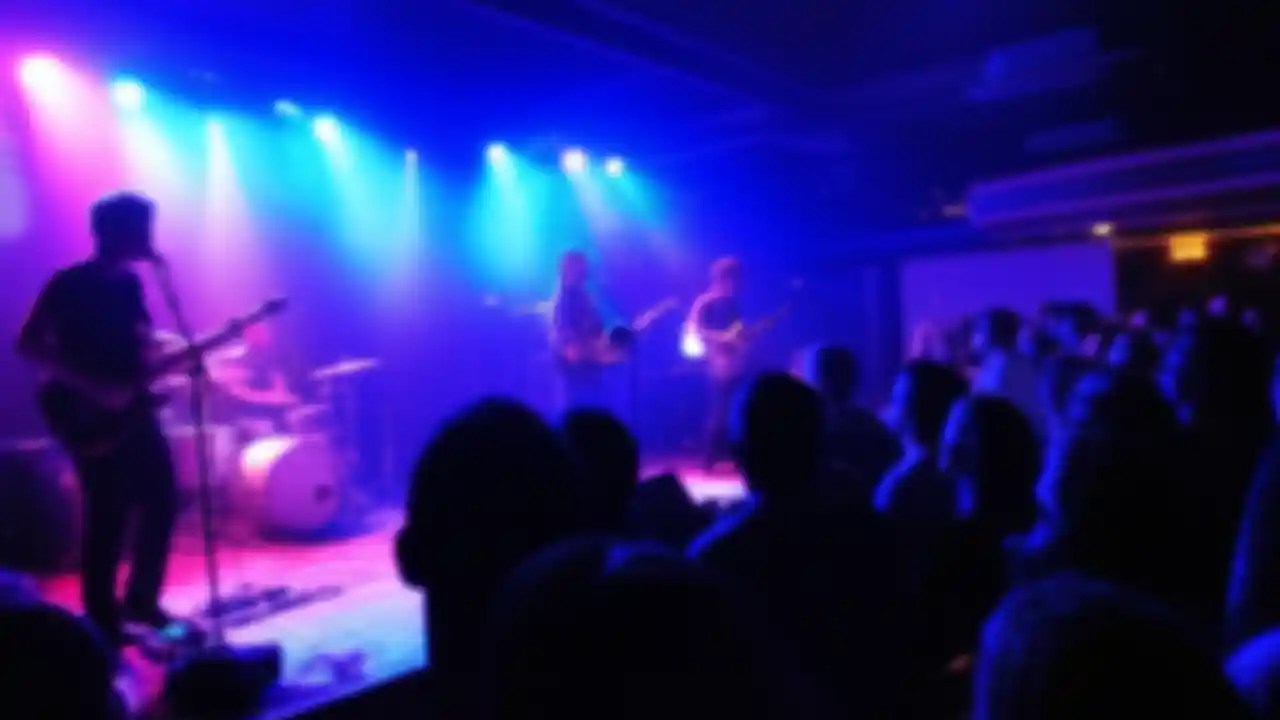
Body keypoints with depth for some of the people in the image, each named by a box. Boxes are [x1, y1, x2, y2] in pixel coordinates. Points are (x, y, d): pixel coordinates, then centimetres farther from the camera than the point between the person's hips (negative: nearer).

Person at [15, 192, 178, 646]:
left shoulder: (129, 283, 10)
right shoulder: (70, 284, -12)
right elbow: (29, 345, -15)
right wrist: (92, 388, -21)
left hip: (133, 412, 7)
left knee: (161, 501, 10)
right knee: (107, 517, -2)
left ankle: (142, 599, 26)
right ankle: (103, 623, 12)